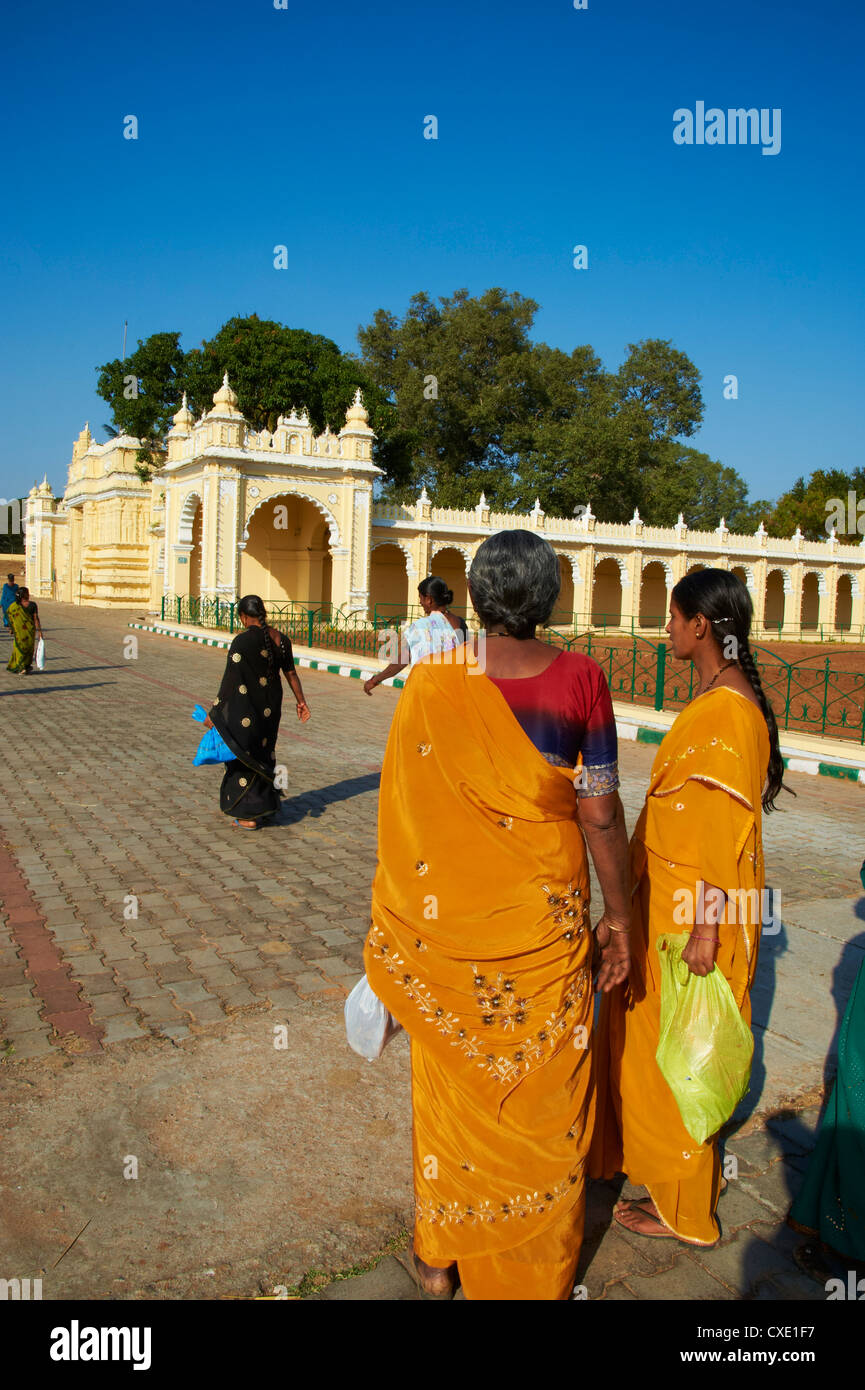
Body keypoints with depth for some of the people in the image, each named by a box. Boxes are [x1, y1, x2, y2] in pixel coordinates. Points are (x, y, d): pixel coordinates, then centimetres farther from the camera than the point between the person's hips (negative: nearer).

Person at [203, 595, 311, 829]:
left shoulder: (241, 641, -19)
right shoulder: (280, 639, 0)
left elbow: (230, 682, -18)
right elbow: (290, 673, 11)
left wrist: (213, 713, -10)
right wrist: (300, 700, 23)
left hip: (246, 708, -6)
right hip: (271, 707, 6)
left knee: (244, 757, 7)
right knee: (264, 752, 21)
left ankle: (249, 816, 15)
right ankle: (265, 806, 32)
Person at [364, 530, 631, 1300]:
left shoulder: (431, 681, -10)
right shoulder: (580, 679, -13)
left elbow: (402, 812, -4)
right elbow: (600, 814, -10)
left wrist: (399, 922, 8)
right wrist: (618, 915, 3)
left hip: (446, 916, 1)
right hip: (544, 919, -1)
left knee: (450, 1072, 20)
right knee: (541, 1084, 16)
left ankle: (441, 1253, 39)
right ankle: (539, 1268, 36)